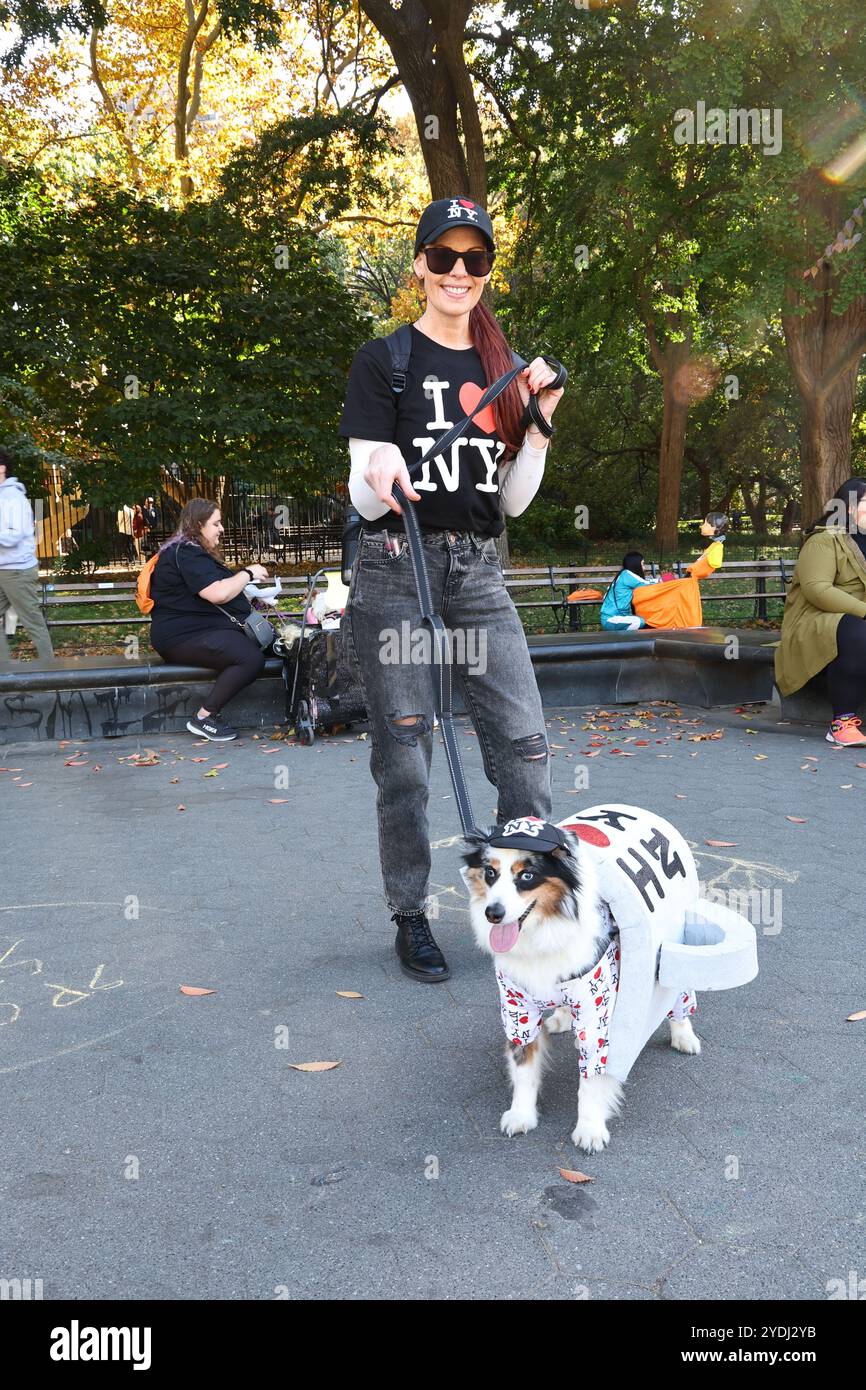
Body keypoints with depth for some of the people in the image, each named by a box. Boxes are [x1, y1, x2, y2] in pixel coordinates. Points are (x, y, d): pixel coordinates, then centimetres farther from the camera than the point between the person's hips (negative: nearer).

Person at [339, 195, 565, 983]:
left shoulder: (505, 369, 13)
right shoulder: (383, 361, 0)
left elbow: (514, 501, 11)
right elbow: (364, 499, -6)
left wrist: (540, 421, -2)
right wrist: (378, 470, -29)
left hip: (480, 572, 4)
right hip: (396, 571, -4)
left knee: (524, 740, -5)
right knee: (403, 753, 0)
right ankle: (411, 918, 15)